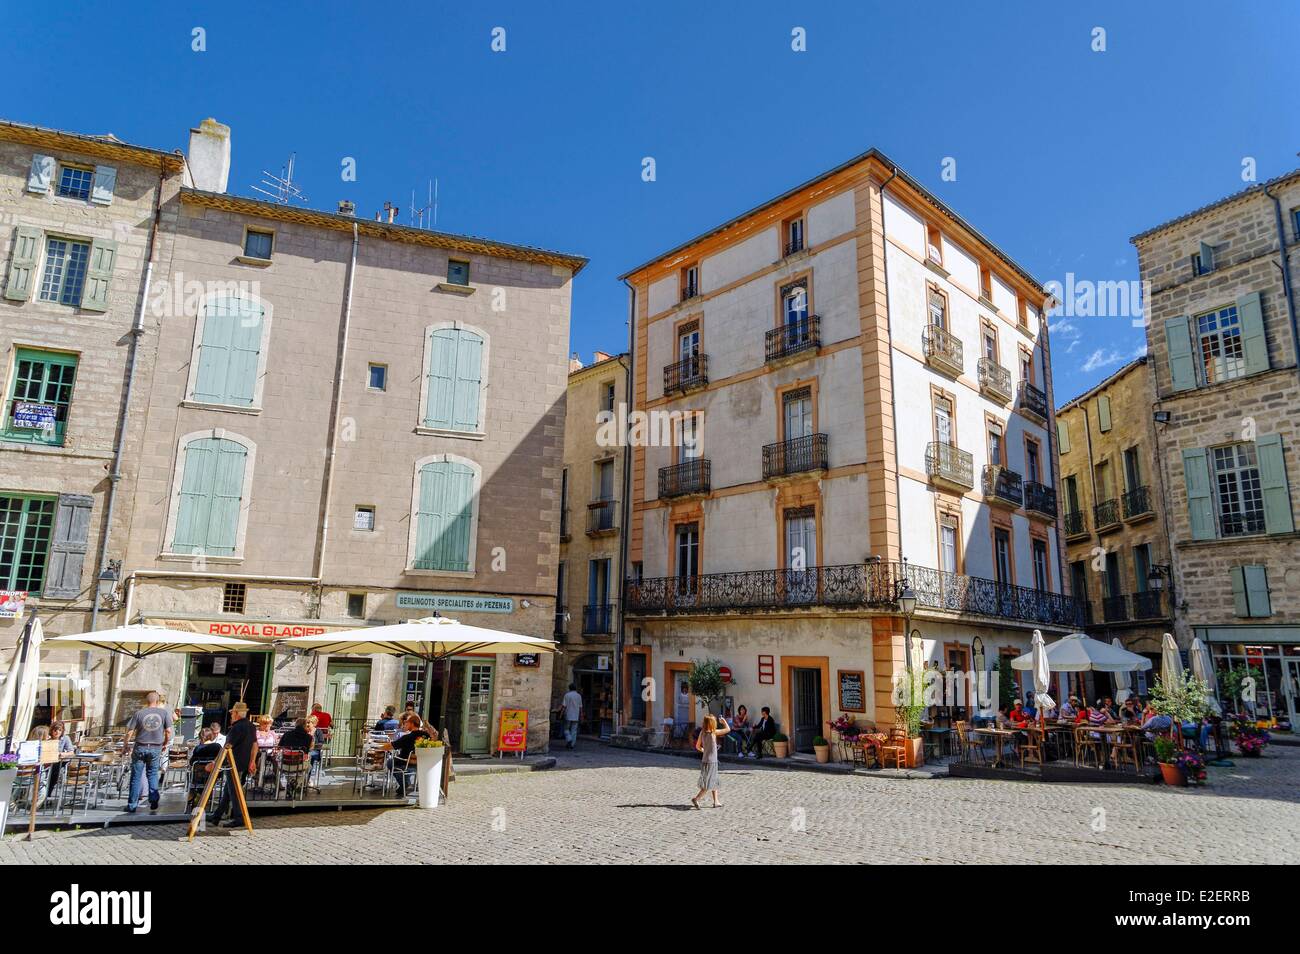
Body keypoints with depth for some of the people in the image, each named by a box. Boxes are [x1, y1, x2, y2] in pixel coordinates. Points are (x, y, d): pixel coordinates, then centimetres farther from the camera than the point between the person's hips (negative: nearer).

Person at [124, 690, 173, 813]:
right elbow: (168, 731, -3)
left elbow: (130, 732, -5)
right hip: (156, 748, 1)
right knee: (153, 774, 16)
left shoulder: (138, 713, -5)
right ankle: (154, 801, 12)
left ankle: (132, 805, 12)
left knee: (136, 777, 8)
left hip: (140, 747, -1)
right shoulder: (164, 712, -4)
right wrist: (166, 743, 12)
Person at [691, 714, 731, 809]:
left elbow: (697, 746, 7)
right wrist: (724, 721, 7)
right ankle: (696, 799, -9)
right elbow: (728, 729, -8)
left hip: (704, 761, 7)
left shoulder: (702, 732, 0)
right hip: (711, 762, -7)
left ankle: (716, 802, 23)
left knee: (714, 783, 18)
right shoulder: (714, 732, -16)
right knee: (709, 784, -1)